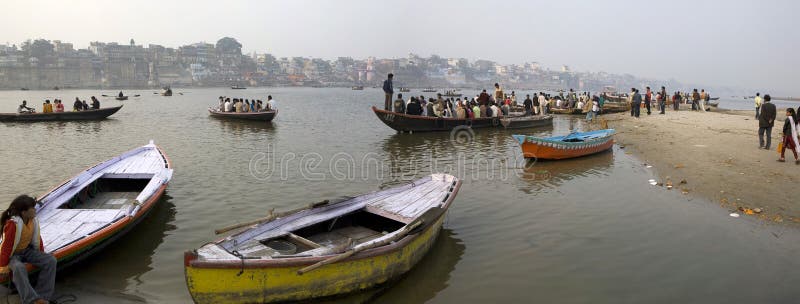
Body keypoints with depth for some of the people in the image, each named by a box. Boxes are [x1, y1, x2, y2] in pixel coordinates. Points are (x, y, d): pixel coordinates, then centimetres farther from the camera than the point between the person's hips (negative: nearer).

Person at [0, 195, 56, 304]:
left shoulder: (34, 221, -5)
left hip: (27, 250, 7)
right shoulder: (13, 224, -26)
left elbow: (37, 240, 9)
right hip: (13, 254, -7)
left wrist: (41, 256, 14)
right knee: (19, 268, -39)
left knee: (51, 260, -14)